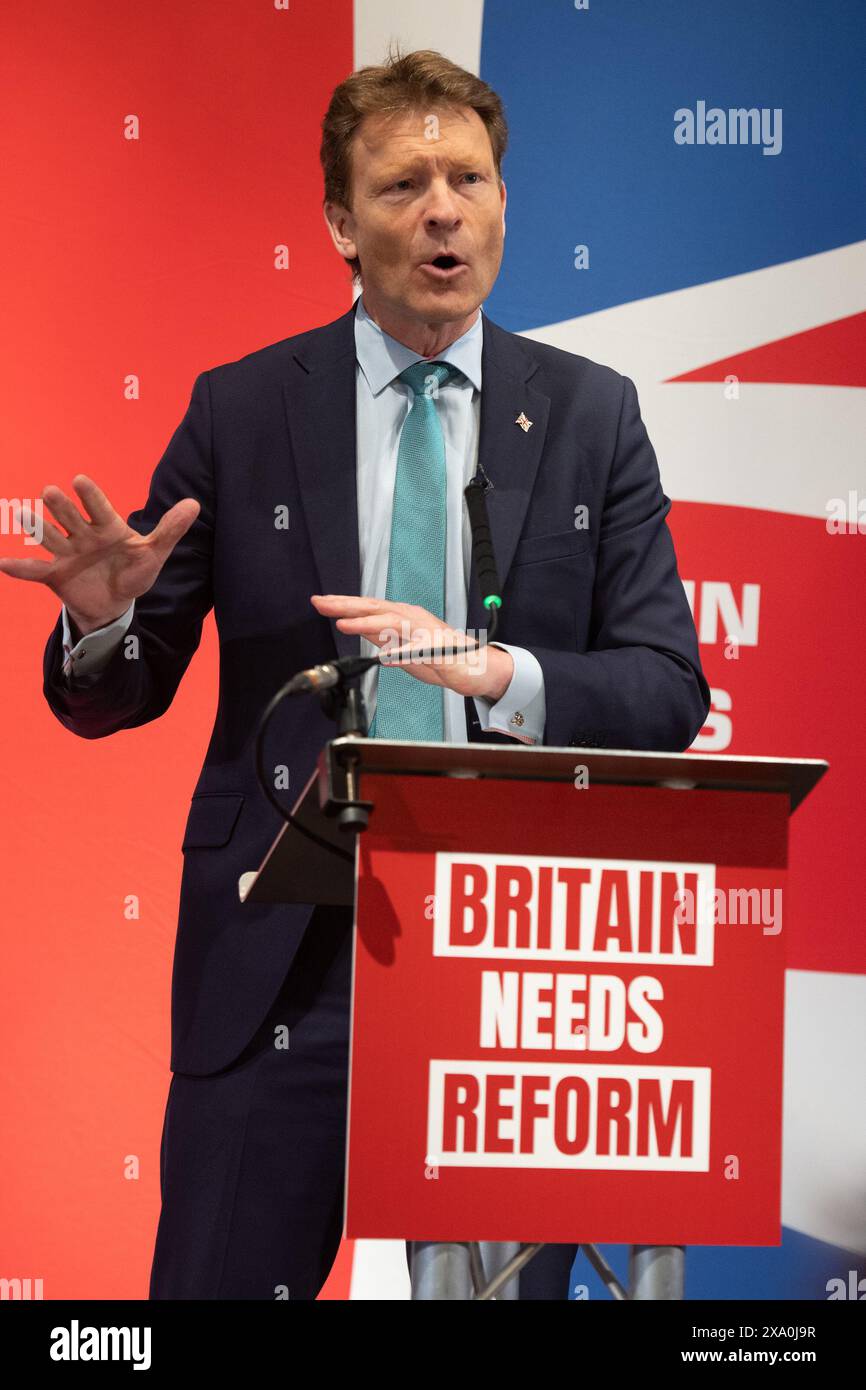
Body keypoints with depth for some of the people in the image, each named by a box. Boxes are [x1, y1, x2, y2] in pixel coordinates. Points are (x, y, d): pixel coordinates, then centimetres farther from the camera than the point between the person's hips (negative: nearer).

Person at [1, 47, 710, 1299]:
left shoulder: (590, 416, 5)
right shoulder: (240, 413, 3)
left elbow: (669, 691, 0)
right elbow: (113, 701, 7)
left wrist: (493, 670, -19)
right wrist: (106, 619, -17)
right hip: (283, 956, -1)